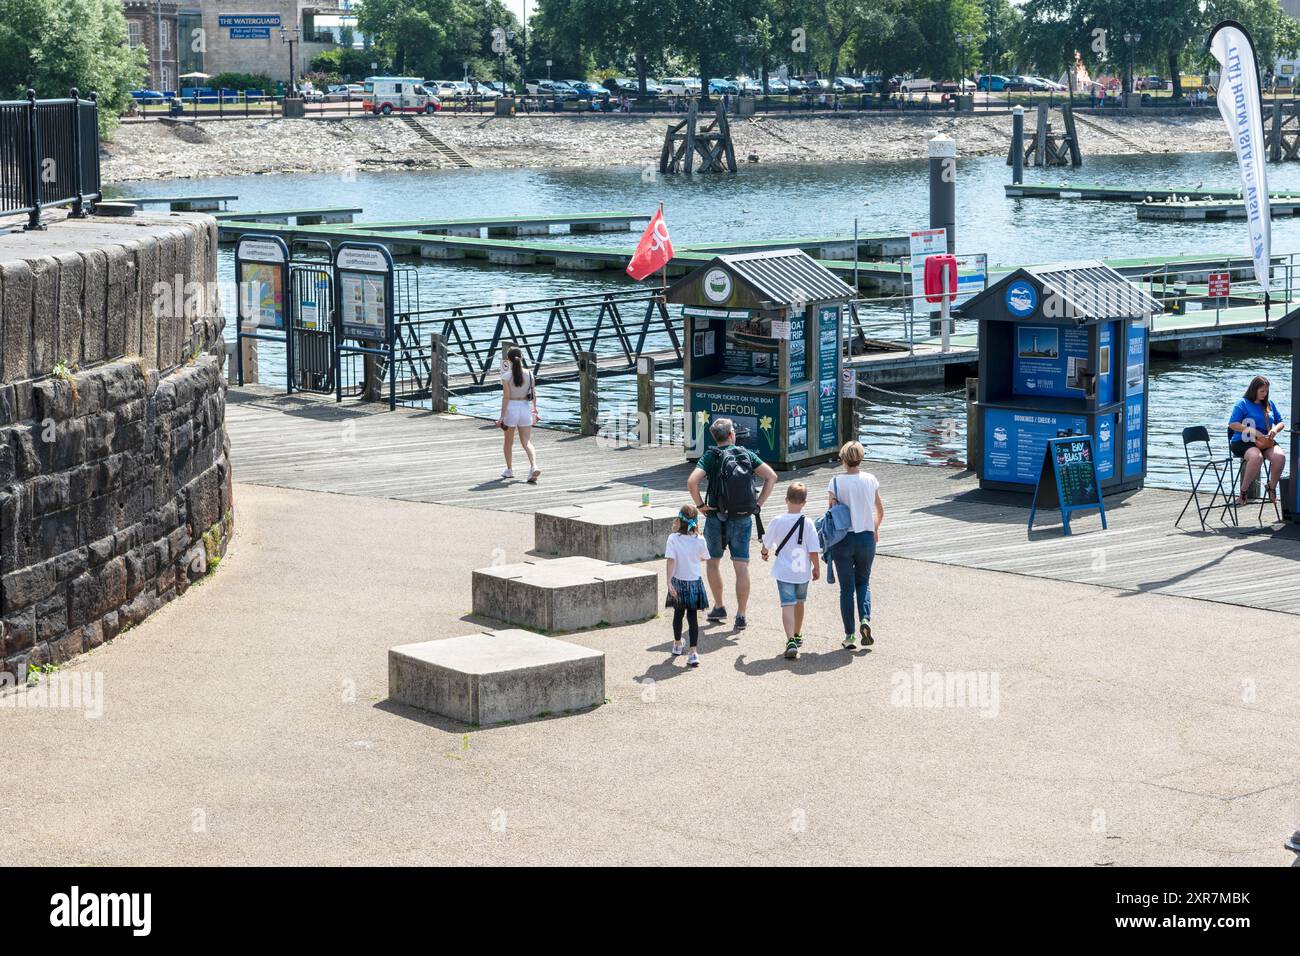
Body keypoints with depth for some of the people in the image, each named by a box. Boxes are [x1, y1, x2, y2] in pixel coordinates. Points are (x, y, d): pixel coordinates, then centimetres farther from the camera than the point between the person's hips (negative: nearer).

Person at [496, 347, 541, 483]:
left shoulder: (506, 376, -11)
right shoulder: (529, 374, 0)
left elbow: (506, 397, -13)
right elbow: (533, 394, 6)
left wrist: (502, 415, -9)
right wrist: (535, 410, 18)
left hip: (511, 408, -3)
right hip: (526, 407, 3)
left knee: (509, 441, 17)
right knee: (527, 442, 3)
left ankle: (509, 470, 28)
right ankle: (534, 466, -20)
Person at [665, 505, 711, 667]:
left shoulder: (673, 539, -15)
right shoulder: (699, 540, -11)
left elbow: (671, 561, -22)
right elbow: (703, 558, 5)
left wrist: (669, 582, -23)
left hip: (678, 581, 0)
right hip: (695, 582, 0)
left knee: (678, 614, 21)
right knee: (692, 617, 2)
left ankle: (677, 645, 39)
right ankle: (693, 652, -9)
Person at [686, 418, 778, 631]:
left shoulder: (711, 457, -7)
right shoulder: (746, 455, 1)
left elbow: (691, 482, -21)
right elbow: (771, 477, -4)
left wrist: (700, 505, -8)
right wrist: (758, 504, 0)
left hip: (717, 519, -2)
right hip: (743, 519, 2)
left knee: (713, 562, 20)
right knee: (742, 567, 3)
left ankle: (719, 607, 26)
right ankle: (741, 616, 0)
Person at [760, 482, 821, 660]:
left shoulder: (777, 522, -9)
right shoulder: (807, 524, -11)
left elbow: (766, 544, 5)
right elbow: (814, 551, -10)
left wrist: (765, 553, 28)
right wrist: (817, 568, 6)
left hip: (784, 572, -1)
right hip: (802, 572, 1)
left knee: (788, 605, -6)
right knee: (799, 602, 21)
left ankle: (791, 641, -23)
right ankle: (797, 636, 39)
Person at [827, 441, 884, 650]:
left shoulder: (836, 482, -9)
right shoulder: (870, 480, -2)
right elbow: (880, 511, 8)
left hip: (843, 538, -2)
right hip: (866, 538, 2)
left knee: (847, 588, 7)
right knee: (863, 582, 20)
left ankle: (849, 636, 6)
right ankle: (865, 620, -3)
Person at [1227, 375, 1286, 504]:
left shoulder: (1269, 404, 17)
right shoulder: (1242, 403, -1)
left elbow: (1280, 422, 21)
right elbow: (1233, 424, -10)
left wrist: (1275, 430, -4)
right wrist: (1254, 432, -19)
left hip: (1266, 442, 5)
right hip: (1244, 442, -5)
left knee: (1280, 456, -28)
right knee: (1256, 457, -39)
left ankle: (1272, 488, -7)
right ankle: (1243, 492, -24)